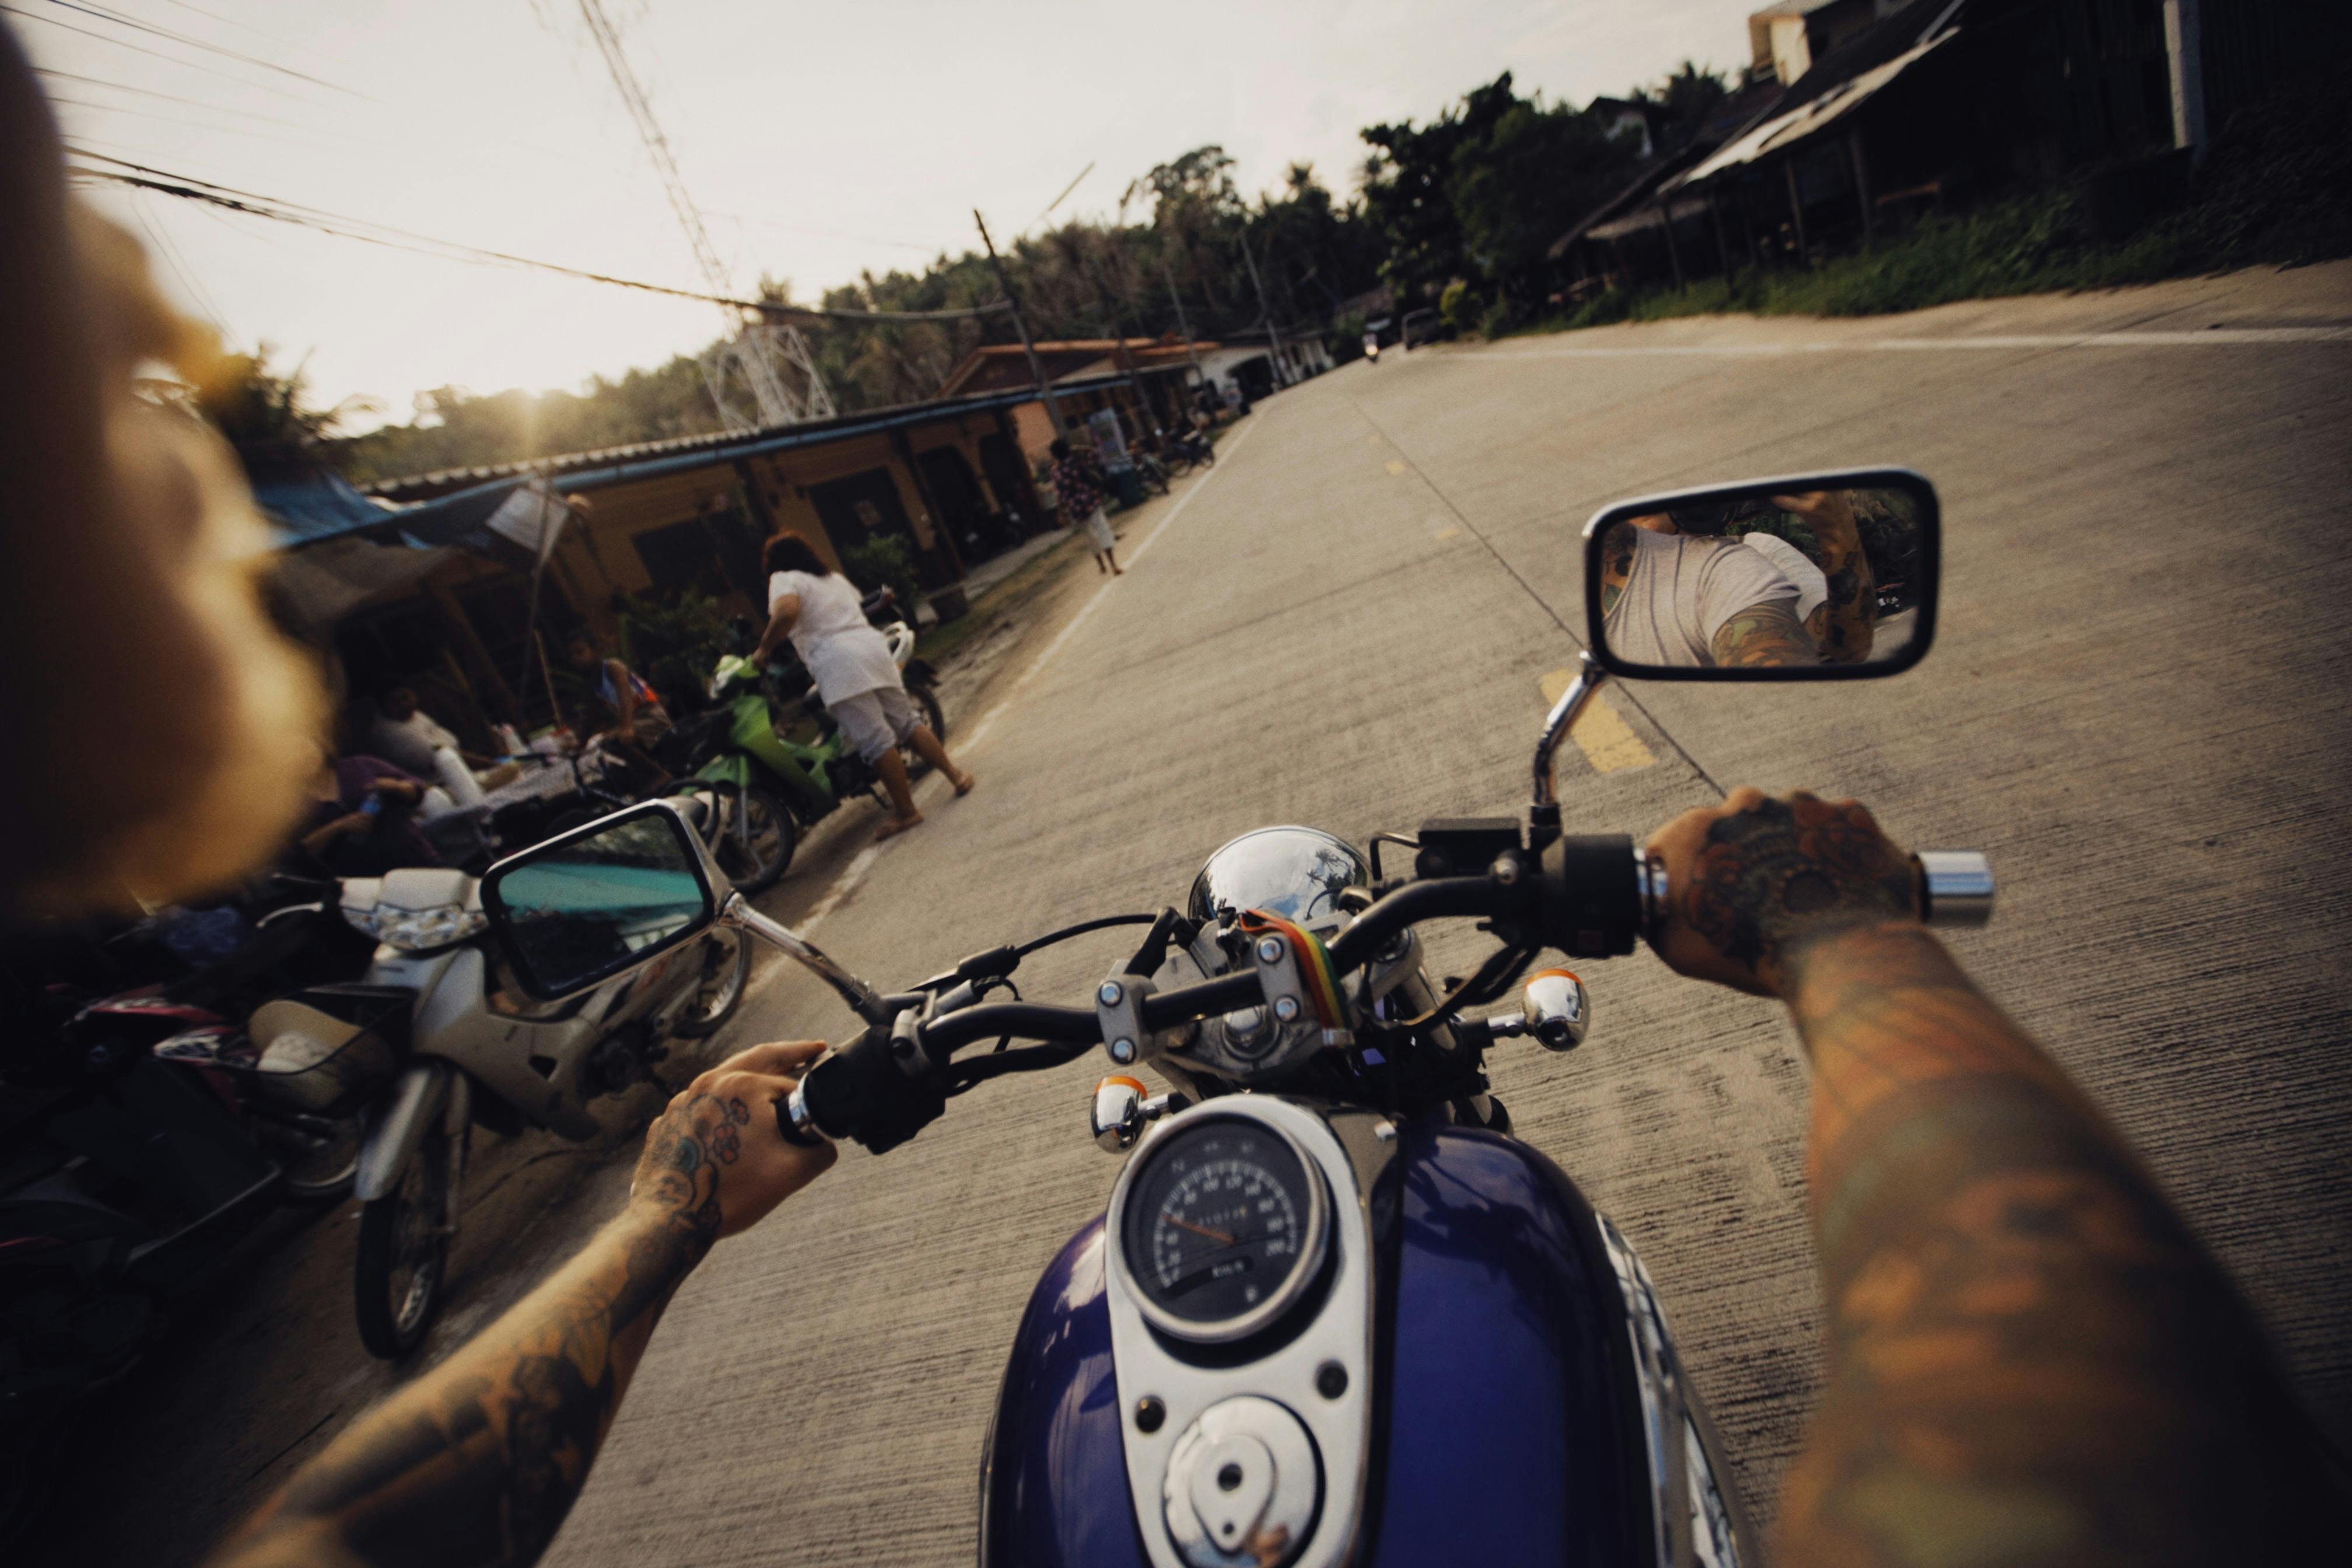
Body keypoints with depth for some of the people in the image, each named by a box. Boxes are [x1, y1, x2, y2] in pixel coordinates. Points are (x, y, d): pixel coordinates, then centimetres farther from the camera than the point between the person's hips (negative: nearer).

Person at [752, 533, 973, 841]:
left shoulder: (784, 579, 2)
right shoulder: (835, 577, 25)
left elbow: (787, 611, -18)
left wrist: (763, 649, -7)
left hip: (839, 665, -7)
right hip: (872, 646, 8)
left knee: (876, 743, -5)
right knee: (907, 722, 14)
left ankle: (906, 811, -1)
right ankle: (956, 775, 14)